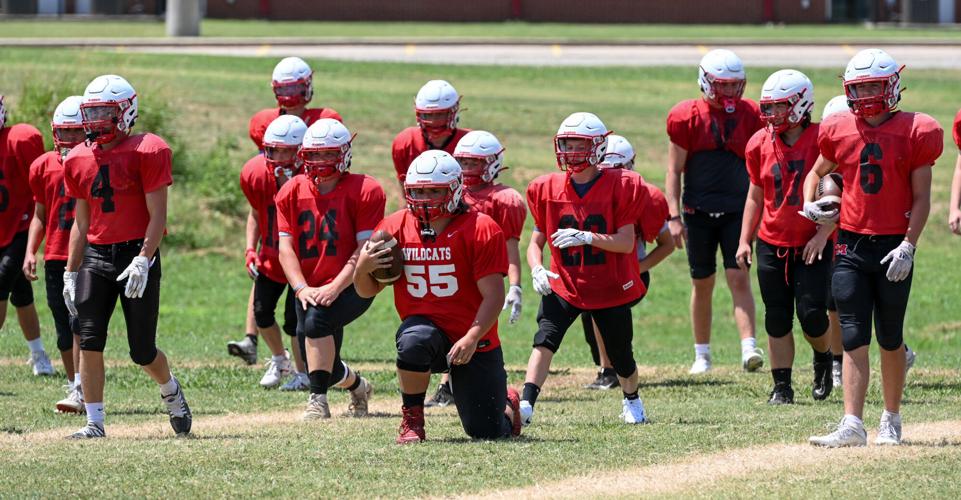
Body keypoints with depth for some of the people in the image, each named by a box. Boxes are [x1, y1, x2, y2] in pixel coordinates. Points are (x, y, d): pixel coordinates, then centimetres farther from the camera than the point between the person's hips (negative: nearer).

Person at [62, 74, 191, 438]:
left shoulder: (147, 152, -7)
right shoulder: (79, 160, 11)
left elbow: (157, 215, -9)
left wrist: (143, 260, -19)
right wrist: (71, 272, 15)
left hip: (137, 254, -5)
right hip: (96, 255, 5)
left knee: (142, 350, 1)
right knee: (89, 340, -7)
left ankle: (171, 391, 32)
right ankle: (94, 422, -2)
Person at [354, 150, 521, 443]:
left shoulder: (481, 230, -13)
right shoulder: (395, 228, -1)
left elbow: (493, 296, -15)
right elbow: (367, 290, 7)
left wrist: (472, 338, -27)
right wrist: (363, 268, -16)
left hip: (476, 344, -1)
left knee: (487, 432, -1)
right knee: (414, 340, -37)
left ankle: (506, 402, 38)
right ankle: (412, 419, -14)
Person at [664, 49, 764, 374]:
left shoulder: (750, 116, 0)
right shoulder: (688, 118, -5)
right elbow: (674, 170, -2)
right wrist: (674, 216, -8)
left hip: (737, 210, 0)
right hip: (699, 211, 0)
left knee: (740, 279, -11)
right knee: (702, 283, 8)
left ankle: (749, 348, -18)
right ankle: (702, 355, 19)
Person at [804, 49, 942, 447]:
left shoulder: (914, 132, -3)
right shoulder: (840, 132, 6)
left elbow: (921, 198, -3)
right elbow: (817, 172, 24)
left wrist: (908, 246, -12)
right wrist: (809, 205, 4)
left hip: (894, 246, -2)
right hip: (851, 245, 2)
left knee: (890, 338, 7)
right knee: (854, 337, -5)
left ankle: (891, 420, 21)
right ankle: (852, 425, -10)